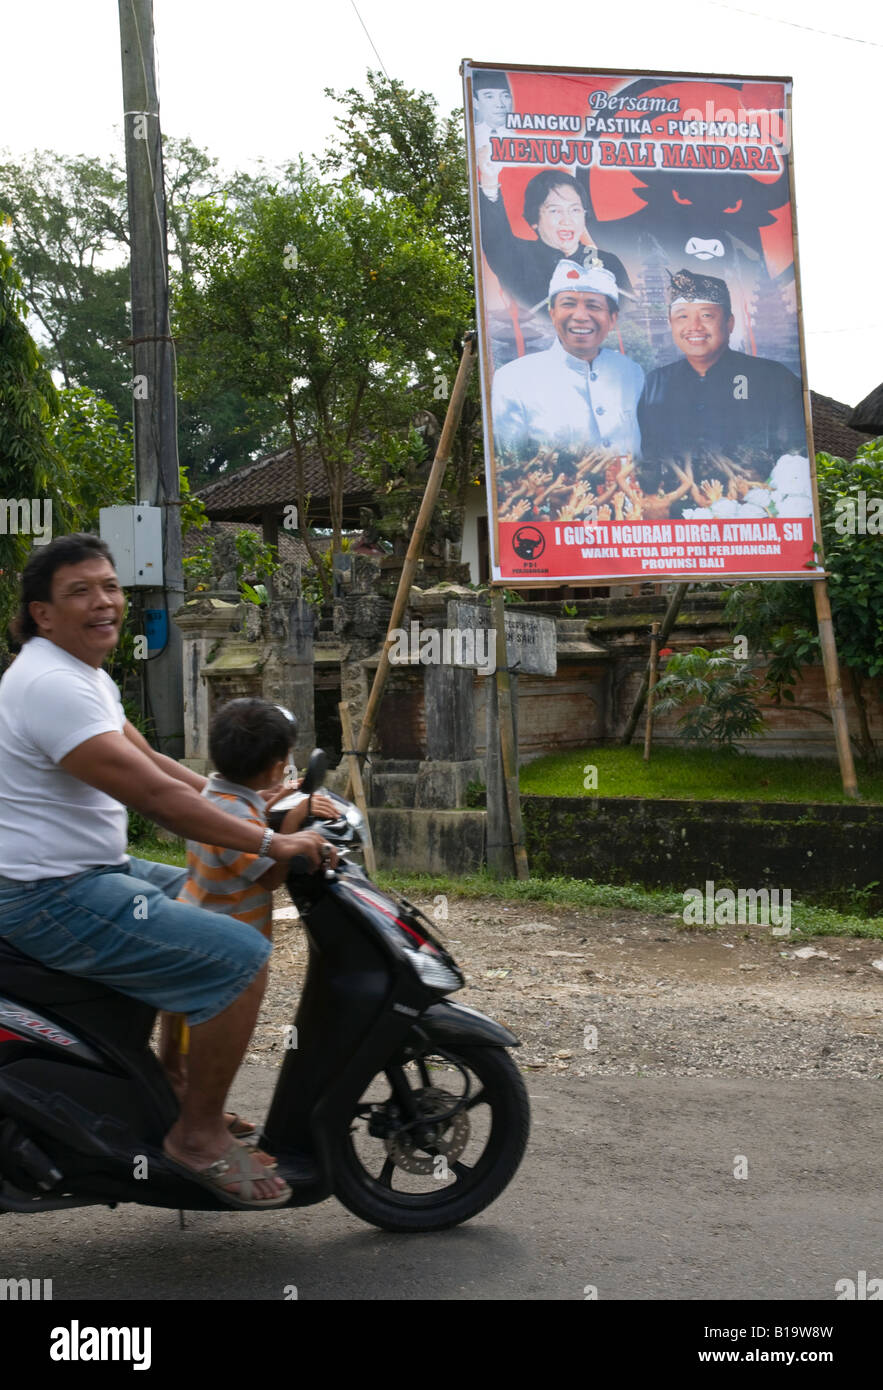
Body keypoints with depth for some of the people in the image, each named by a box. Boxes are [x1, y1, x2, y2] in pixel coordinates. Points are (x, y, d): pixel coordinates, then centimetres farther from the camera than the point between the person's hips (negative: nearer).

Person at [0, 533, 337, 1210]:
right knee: (240, 957, -20)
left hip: (96, 871, 11)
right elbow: (153, 794, -27)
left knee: (232, 906, 26)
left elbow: (152, 762, 19)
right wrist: (271, 843, -23)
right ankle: (198, 1134, -5)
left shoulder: (86, 675, 14)